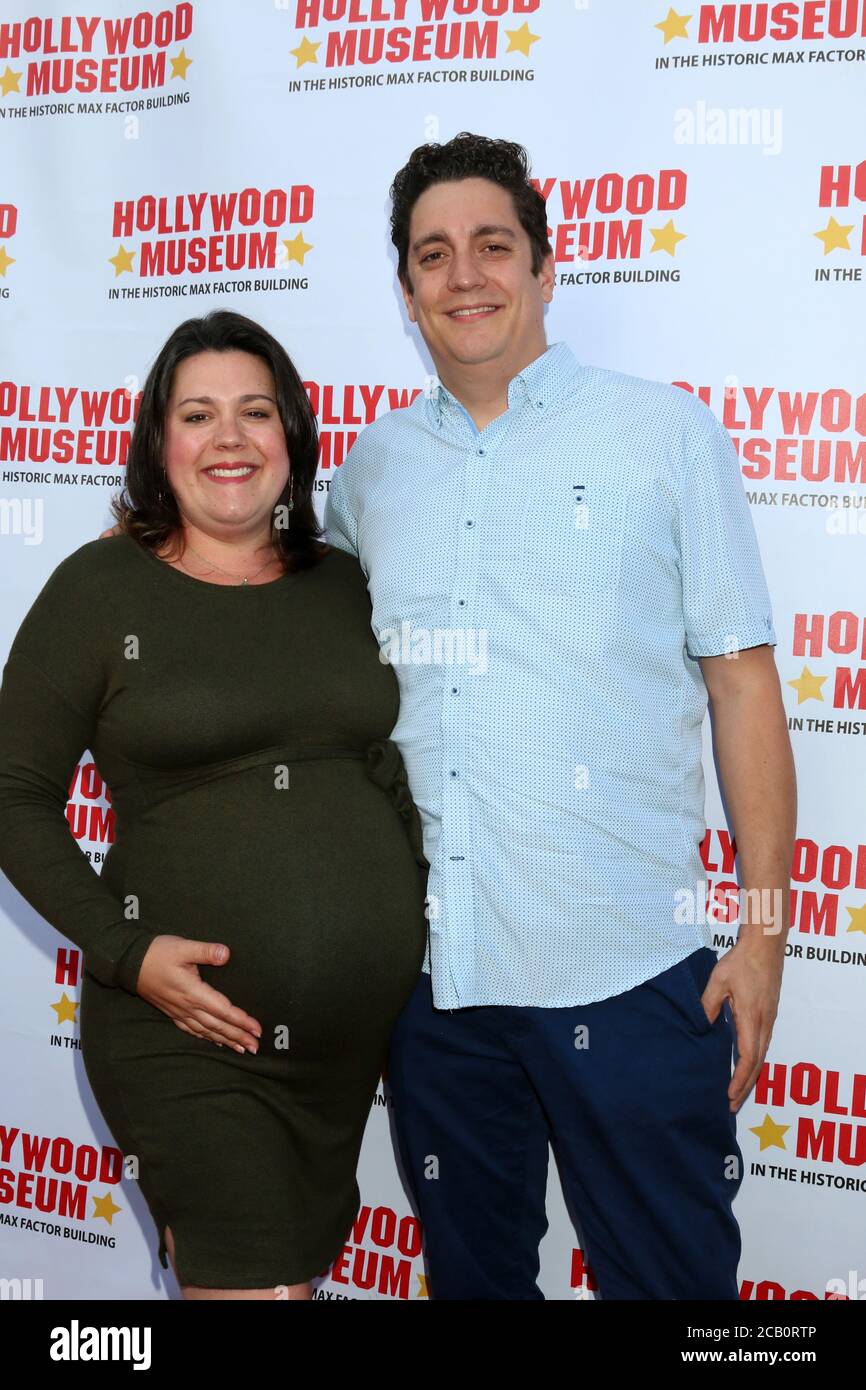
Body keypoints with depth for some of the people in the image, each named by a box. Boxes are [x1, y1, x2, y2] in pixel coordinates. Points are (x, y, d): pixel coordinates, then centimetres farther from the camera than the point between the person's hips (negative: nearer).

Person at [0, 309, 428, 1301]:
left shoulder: (347, 586, 6)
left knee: (305, 1262, 18)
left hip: (365, 1025, 5)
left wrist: (419, 926, 5)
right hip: (184, 1032, -4)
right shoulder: (101, 587, -5)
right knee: (256, 1281, -7)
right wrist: (124, 950, -14)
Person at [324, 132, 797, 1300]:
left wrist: (764, 932, -6)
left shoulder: (666, 433, 0)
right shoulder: (373, 465, 9)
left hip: (629, 971, -3)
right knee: (471, 1273, 19)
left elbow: (742, 685, -1)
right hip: (432, 971, 3)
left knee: (671, 1278, 9)